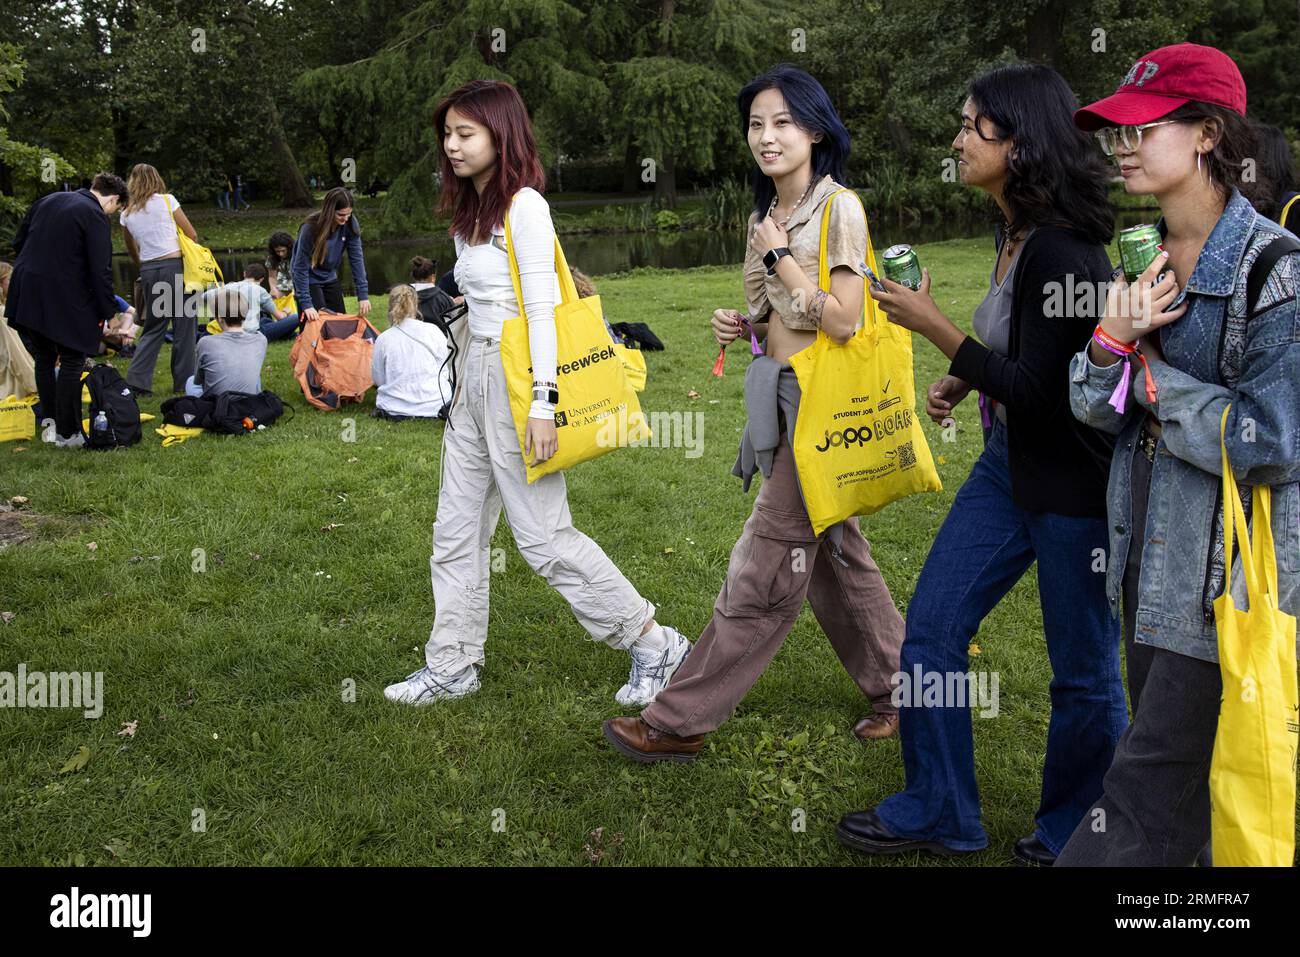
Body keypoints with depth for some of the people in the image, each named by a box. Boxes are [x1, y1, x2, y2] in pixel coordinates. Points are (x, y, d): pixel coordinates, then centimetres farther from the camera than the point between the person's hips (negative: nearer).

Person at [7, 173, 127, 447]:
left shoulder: (48, 200, 13)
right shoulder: (95, 216, -10)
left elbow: (19, 242, 17)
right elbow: (101, 270, -14)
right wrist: (108, 313, -9)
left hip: (26, 294, 7)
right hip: (64, 298, -7)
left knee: (44, 358, 21)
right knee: (72, 361, 3)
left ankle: (50, 419, 31)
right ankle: (66, 433, 7)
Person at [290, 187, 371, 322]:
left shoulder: (350, 224, -17)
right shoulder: (310, 228, -29)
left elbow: (357, 258, -14)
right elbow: (301, 266, -26)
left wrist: (363, 294, -20)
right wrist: (306, 304, -30)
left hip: (330, 279, 5)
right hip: (309, 280, -5)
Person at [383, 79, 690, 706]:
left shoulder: (524, 206, -11)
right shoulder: (468, 213, 15)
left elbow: (542, 308, -17)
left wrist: (542, 401, -22)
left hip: (516, 376, -9)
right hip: (474, 374, 9)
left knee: (542, 535, -5)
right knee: (456, 531, 10)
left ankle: (654, 644, 8)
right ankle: (452, 666, 22)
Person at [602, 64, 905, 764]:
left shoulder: (838, 208, -11)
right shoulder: (765, 216, 13)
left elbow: (843, 321, -19)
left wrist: (780, 258, -13)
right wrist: (739, 323, 3)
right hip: (779, 397, 9)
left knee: (765, 568, -3)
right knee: (831, 552, 16)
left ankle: (680, 721, 3)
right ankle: (896, 685, 30)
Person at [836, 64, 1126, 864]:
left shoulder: (1062, 252, -23)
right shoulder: (1015, 233, 4)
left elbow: (1036, 389, -23)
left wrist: (931, 324, -20)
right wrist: (962, 381, 4)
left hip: (1076, 483, -9)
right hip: (1009, 466, 9)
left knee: (1084, 671, 9)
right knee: (932, 627, 10)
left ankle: (1071, 833, 31)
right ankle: (938, 813, 25)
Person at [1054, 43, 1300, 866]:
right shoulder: (1145, 262, 8)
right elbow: (1095, 409, 6)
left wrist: (1154, 377, -11)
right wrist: (1114, 341, -14)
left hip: (1229, 583, -8)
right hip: (1152, 568, 8)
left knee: (1148, 804, 0)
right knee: (1187, 792, 22)